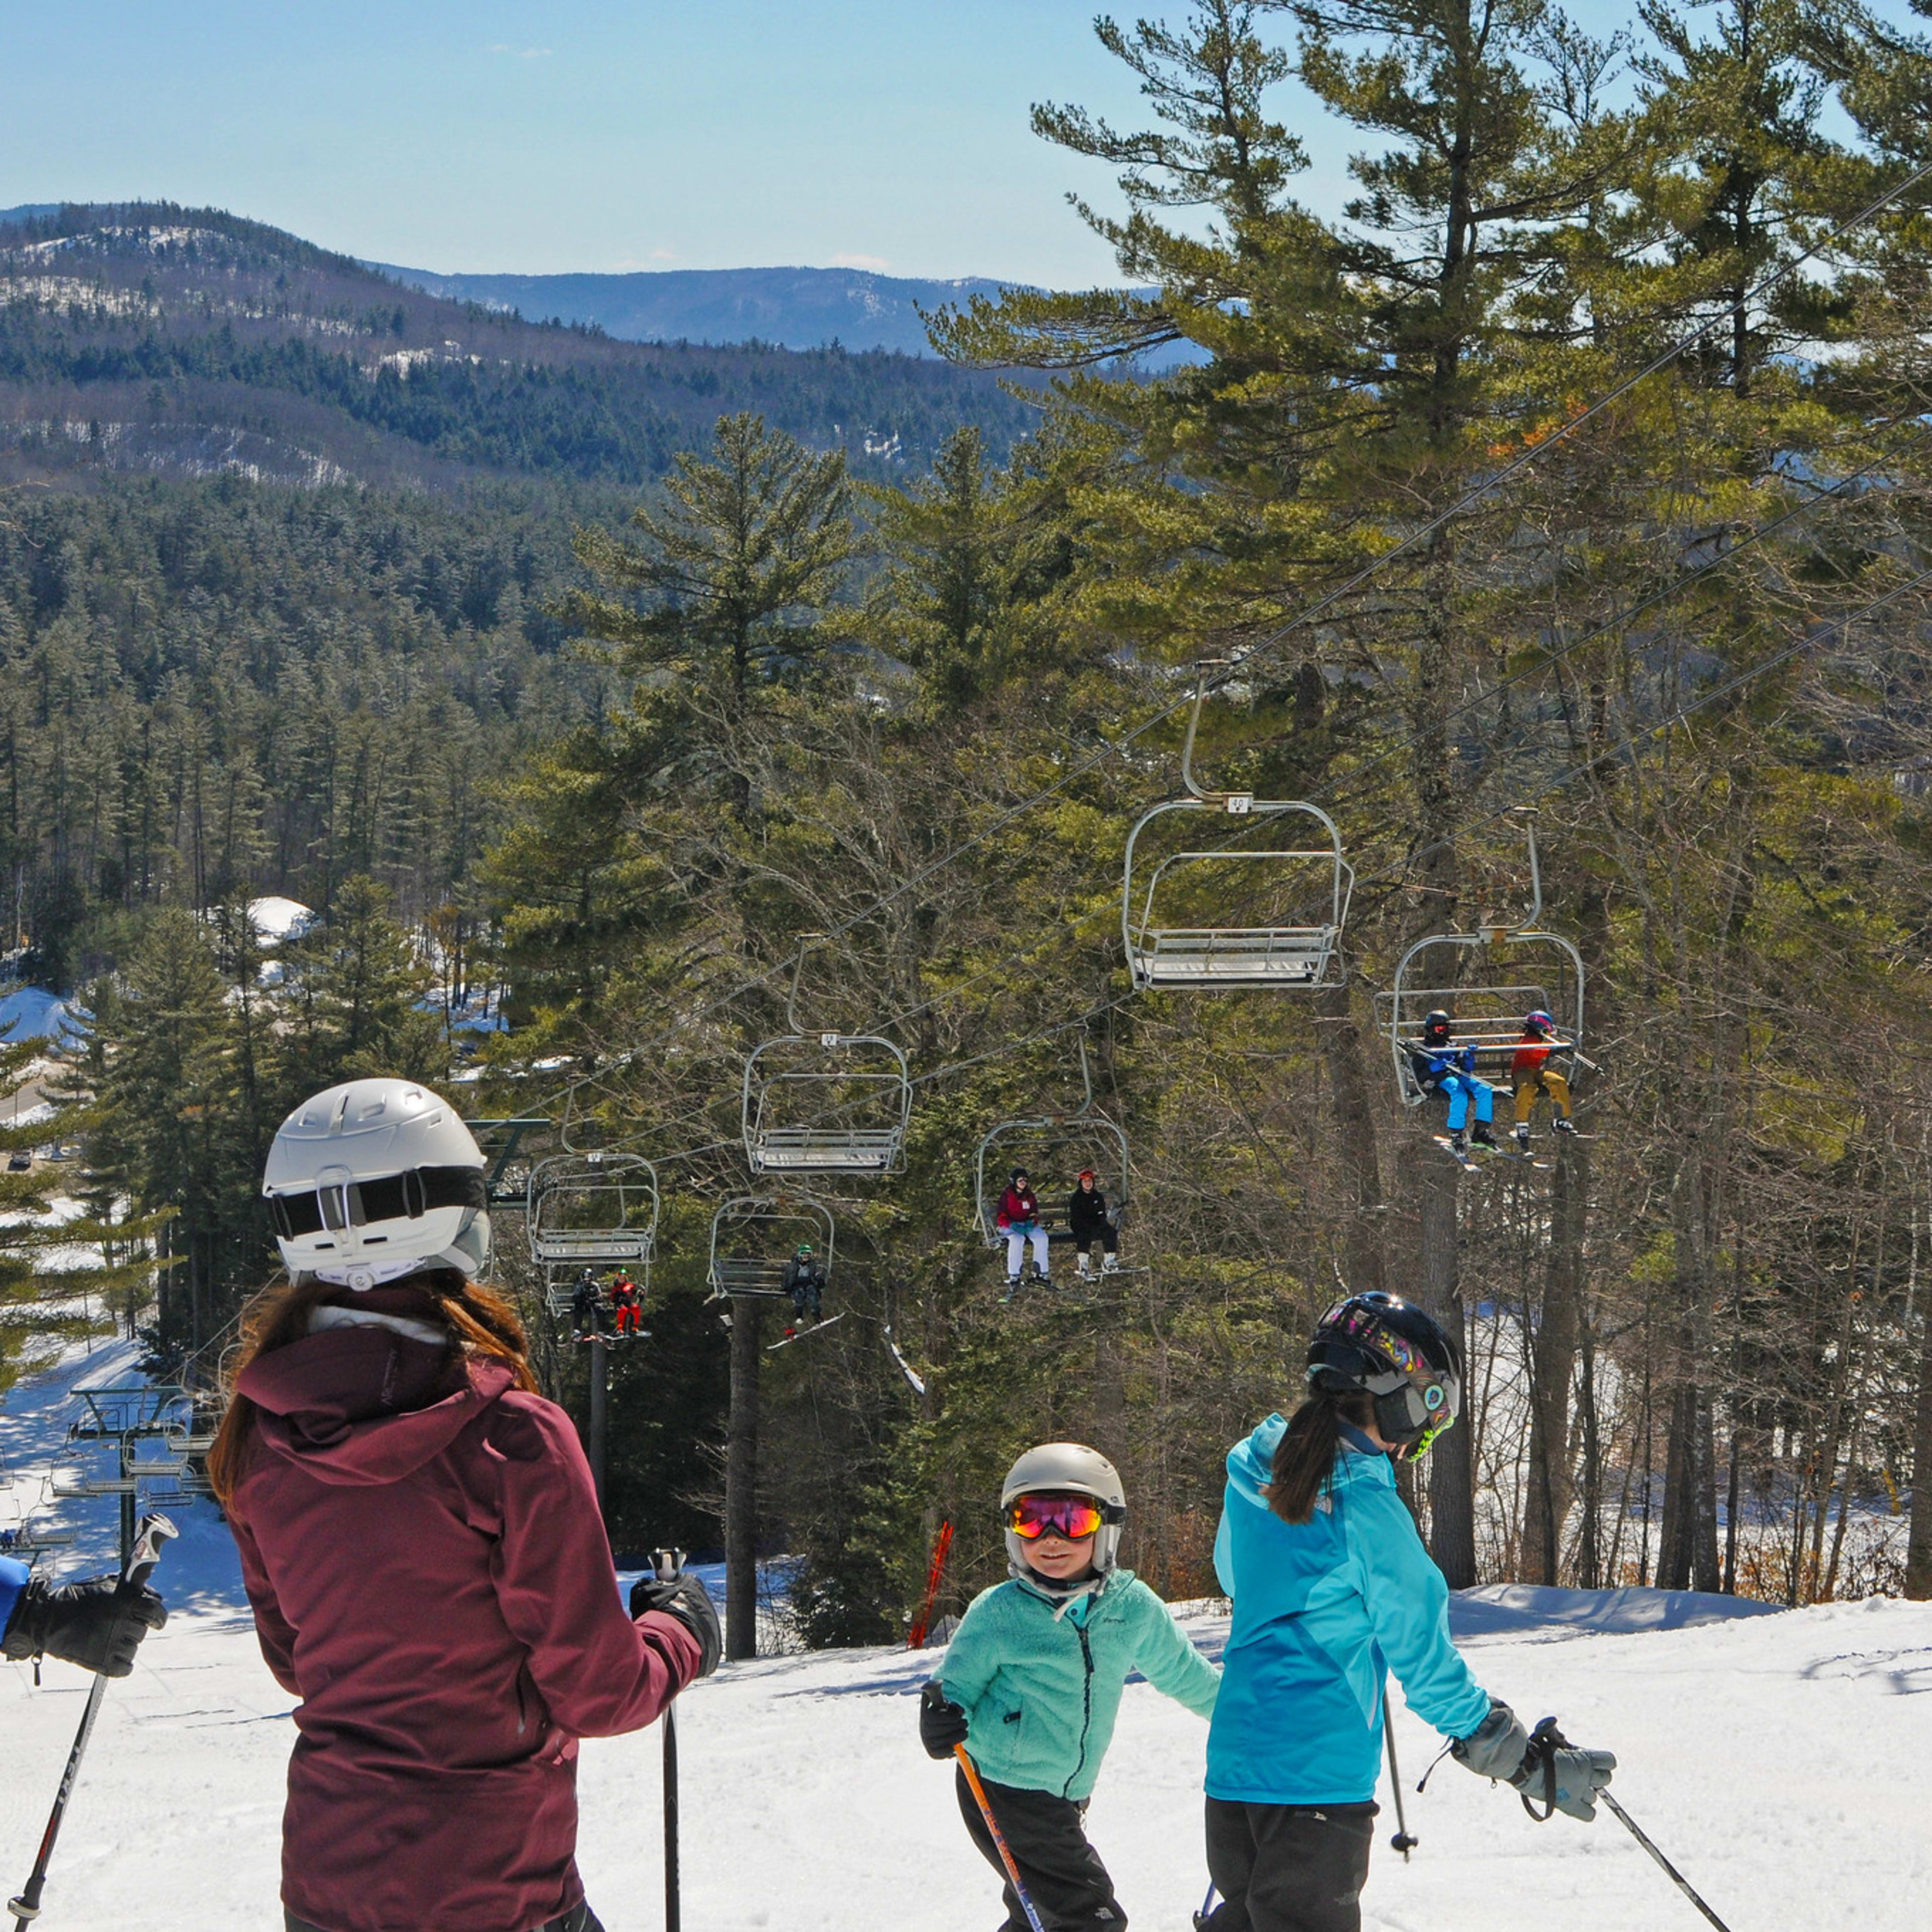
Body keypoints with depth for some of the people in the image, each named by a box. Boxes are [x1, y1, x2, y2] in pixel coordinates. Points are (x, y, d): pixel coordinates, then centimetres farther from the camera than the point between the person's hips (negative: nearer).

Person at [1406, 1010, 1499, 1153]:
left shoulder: (1452, 1047, 32)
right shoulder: (1423, 1049, 18)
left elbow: (1468, 1069, 23)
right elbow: (1419, 1076, 5)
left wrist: (1469, 1057, 3)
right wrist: (1432, 1069, -13)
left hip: (1458, 1076, 5)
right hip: (1438, 1079, -5)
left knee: (1485, 1090, -22)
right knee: (1459, 1093, -38)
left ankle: (1482, 1130, -27)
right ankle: (1456, 1134, -44)